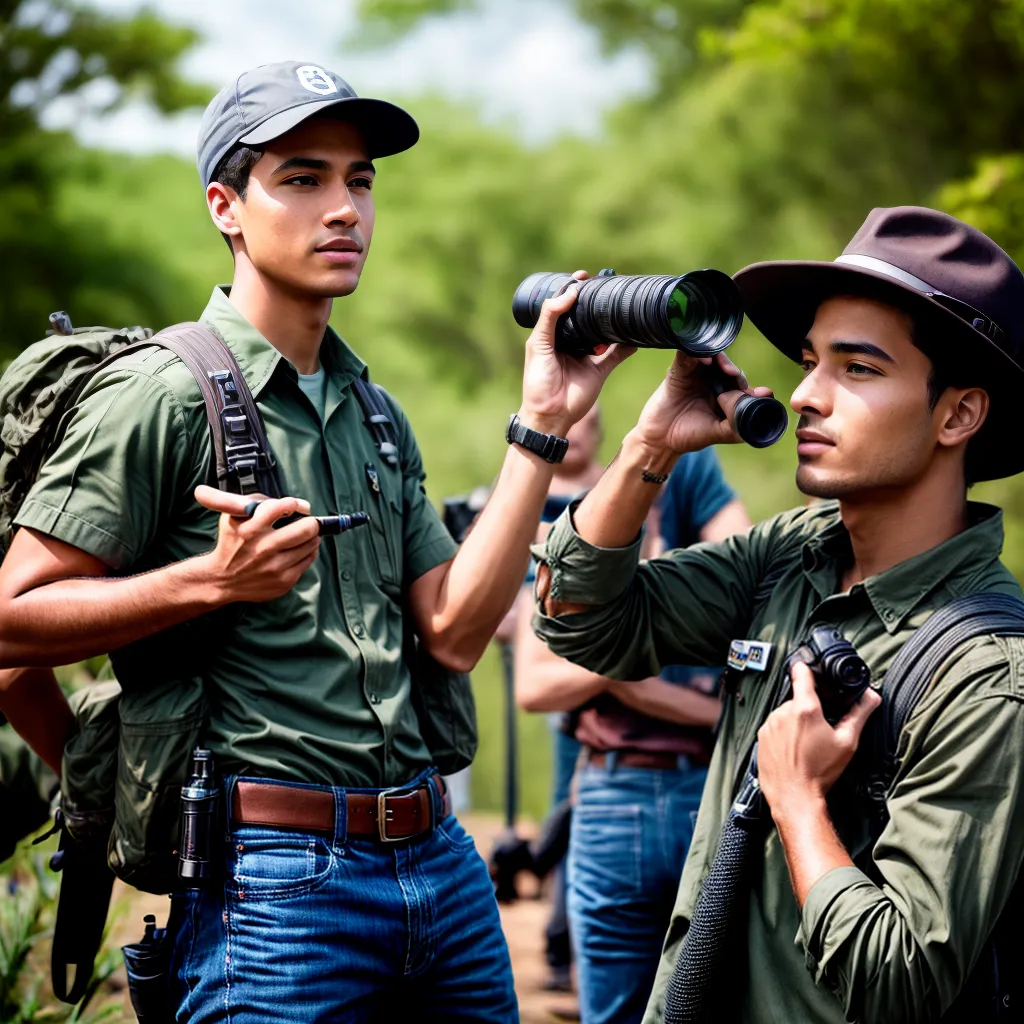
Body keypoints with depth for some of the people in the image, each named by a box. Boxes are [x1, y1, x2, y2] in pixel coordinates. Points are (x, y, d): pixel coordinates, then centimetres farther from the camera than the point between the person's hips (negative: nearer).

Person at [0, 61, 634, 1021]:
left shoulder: (374, 412, 16)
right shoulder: (159, 394, -7)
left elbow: (454, 629, 5)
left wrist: (540, 429, 3)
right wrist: (211, 581, -19)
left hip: (438, 860, 7)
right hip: (275, 877, -7)